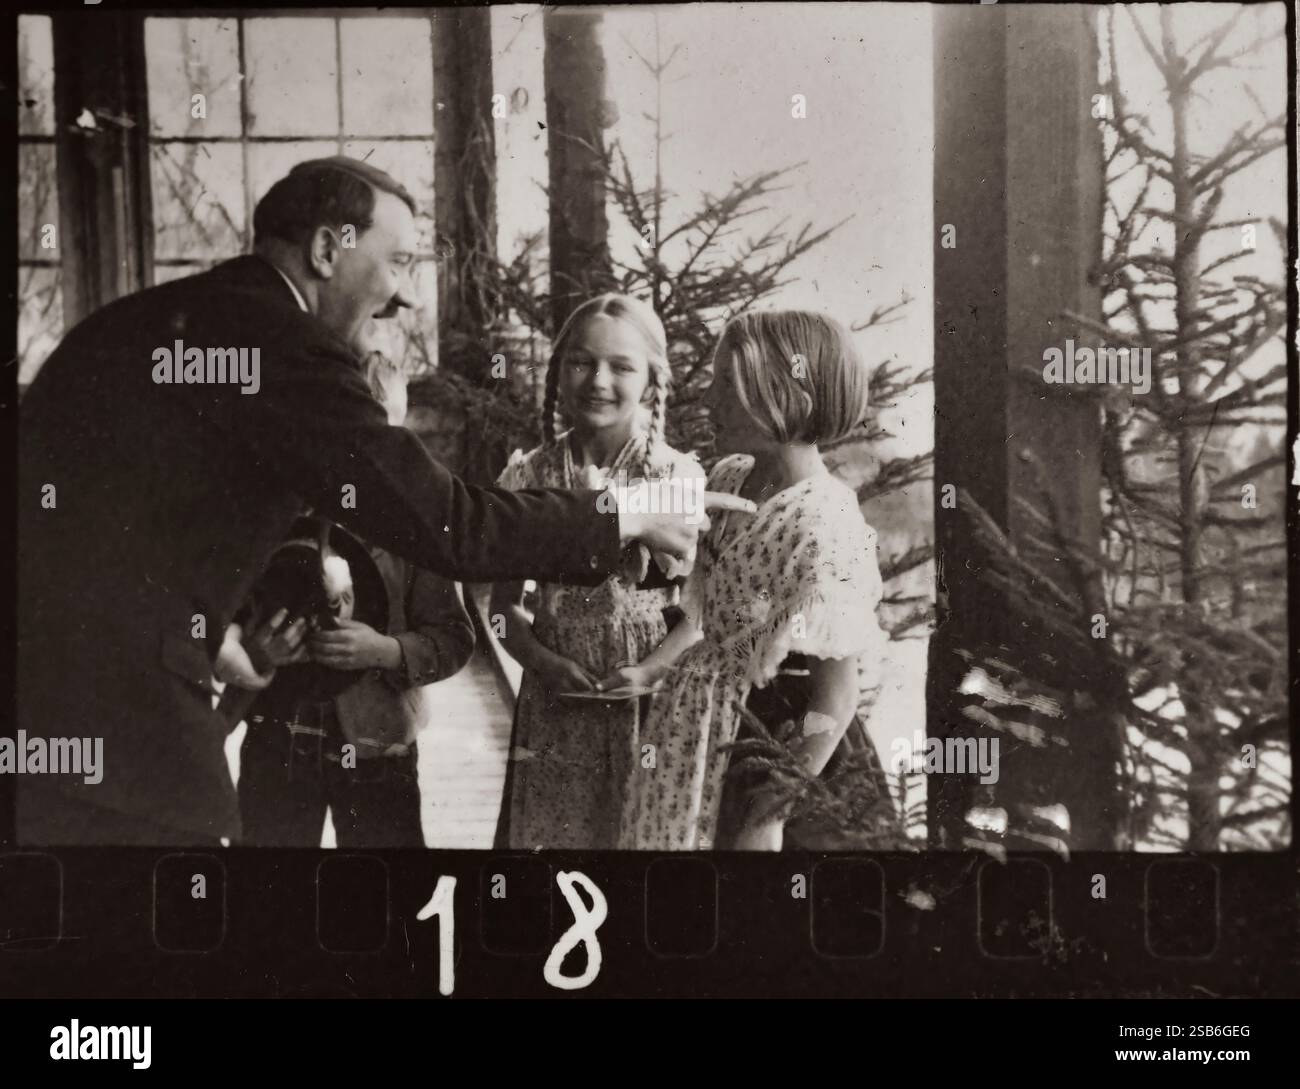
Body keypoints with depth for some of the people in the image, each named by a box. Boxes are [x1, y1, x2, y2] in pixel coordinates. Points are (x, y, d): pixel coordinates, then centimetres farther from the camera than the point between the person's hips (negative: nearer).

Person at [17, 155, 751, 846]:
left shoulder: (130, 322, 14)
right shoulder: (289, 348, -10)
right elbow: (446, 524, -12)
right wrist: (630, 516, 0)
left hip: (42, 694, 8)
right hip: (122, 716, -8)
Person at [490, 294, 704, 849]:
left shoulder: (681, 478, -5)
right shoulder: (529, 477, 0)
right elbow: (505, 604, 6)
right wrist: (545, 661, -10)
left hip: (655, 708, -1)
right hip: (558, 709, 1)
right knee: (550, 830, 7)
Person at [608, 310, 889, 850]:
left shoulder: (822, 527, -23)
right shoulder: (728, 479, 0)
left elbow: (836, 699, -19)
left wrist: (769, 821, -18)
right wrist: (649, 670, 1)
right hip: (685, 726, 7)